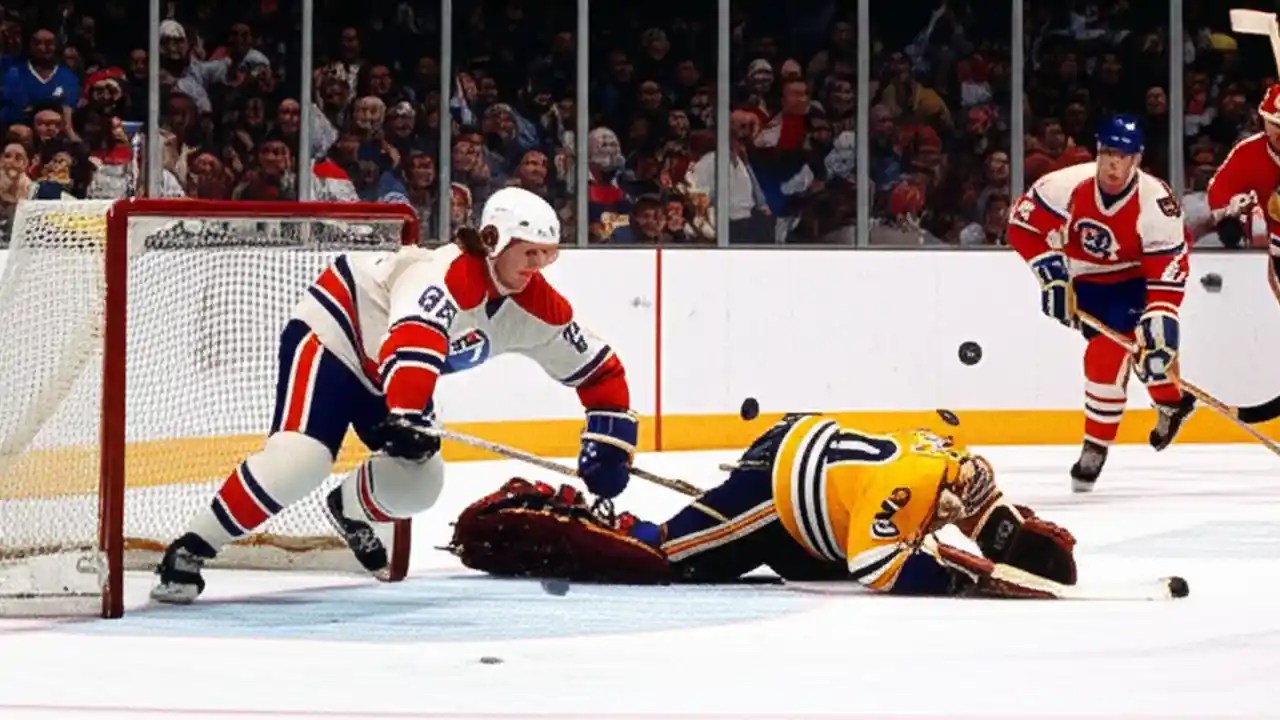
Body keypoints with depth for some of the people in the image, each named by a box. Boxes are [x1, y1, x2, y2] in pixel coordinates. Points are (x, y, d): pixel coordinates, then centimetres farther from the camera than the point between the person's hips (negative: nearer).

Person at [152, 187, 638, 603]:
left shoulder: (534, 306, -9)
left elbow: (599, 371, 0)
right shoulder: (449, 274, -33)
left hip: (388, 375, 8)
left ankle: (351, 511, 29)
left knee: (417, 482, -5)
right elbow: (412, 339, -50)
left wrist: (608, 443, -10)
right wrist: (407, 416, -64)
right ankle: (188, 553, -19)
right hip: (333, 330, -8)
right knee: (300, 458, -26)